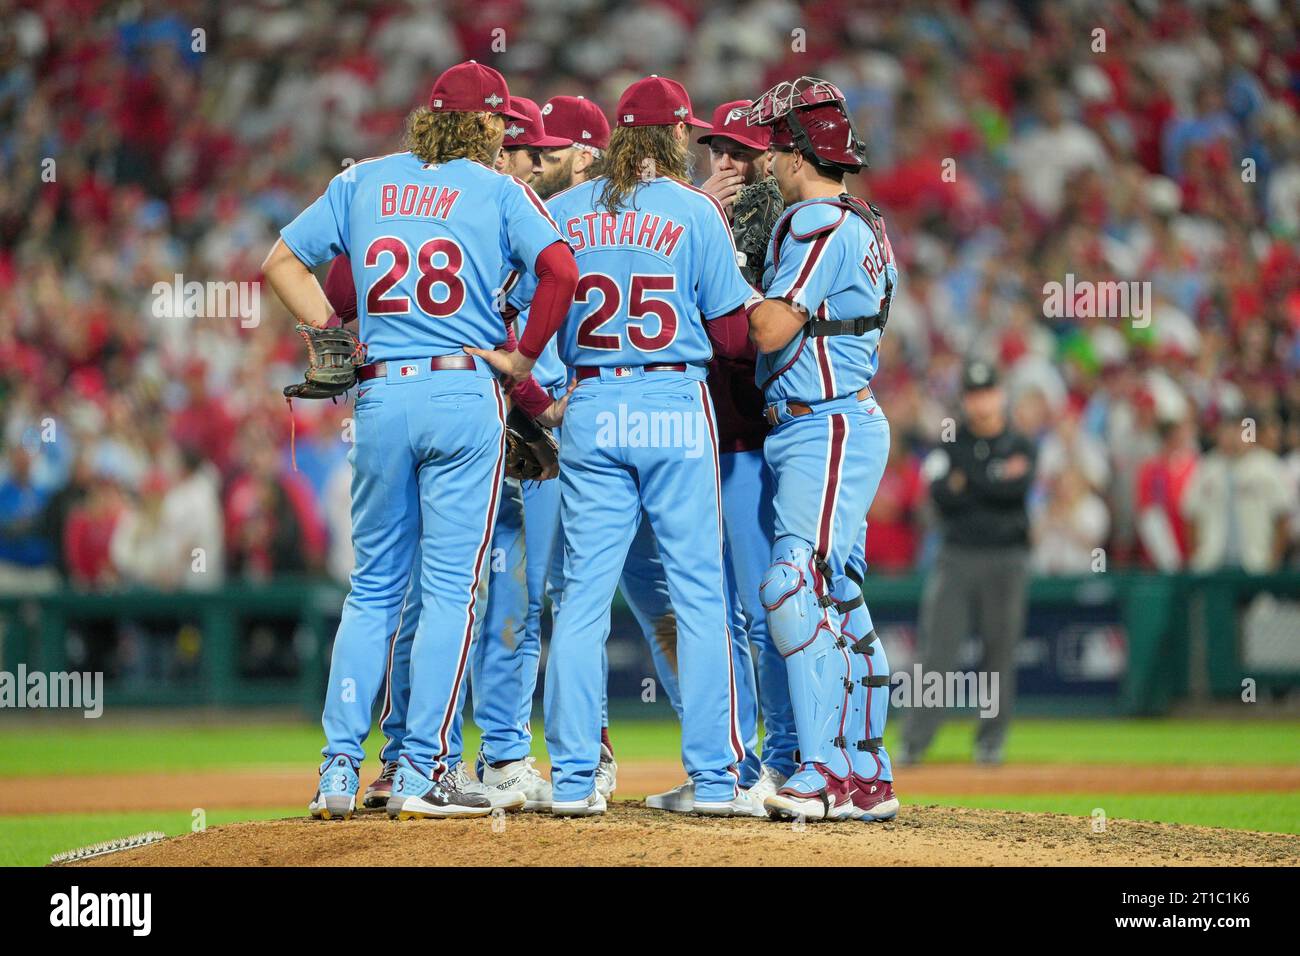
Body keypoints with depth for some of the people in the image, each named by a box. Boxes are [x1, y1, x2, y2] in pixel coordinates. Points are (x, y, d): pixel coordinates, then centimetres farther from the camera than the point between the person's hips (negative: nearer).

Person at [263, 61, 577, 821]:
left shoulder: (363, 182, 12)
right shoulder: (498, 191, 1)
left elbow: (283, 262, 12)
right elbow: (560, 271, -13)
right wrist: (524, 357, -2)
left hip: (380, 396, 4)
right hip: (465, 395, -4)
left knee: (374, 586, 13)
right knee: (451, 586, 1)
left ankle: (339, 771, 6)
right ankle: (422, 773, -2)